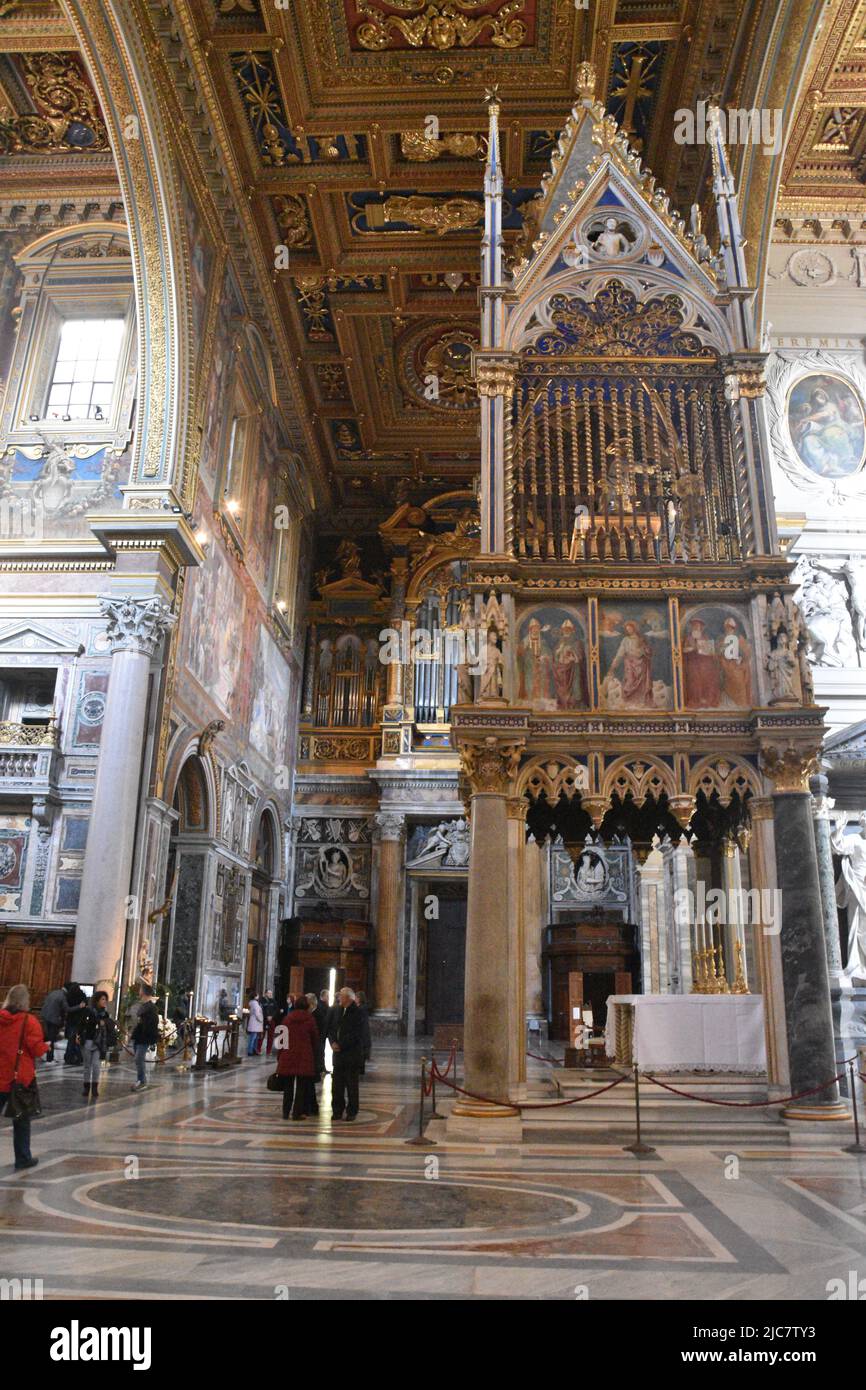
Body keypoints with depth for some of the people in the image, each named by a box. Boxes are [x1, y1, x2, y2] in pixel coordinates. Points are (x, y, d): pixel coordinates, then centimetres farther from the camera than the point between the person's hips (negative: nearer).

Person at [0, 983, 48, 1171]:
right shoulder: (29, 1021, -13)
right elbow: (37, 1050, -13)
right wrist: (46, 1046, 7)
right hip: (20, 1078, -3)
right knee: (21, 1121, 11)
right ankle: (23, 1158, 19)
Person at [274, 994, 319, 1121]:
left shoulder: (288, 1018, 4)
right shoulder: (310, 1019, -2)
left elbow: (282, 1037, 5)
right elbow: (315, 1038, 2)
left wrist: (279, 1056, 11)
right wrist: (314, 1053, 16)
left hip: (288, 1055, 3)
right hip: (304, 1056, -2)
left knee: (288, 1085, 11)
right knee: (301, 1085, 3)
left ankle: (286, 1112, 14)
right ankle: (297, 1113, 2)